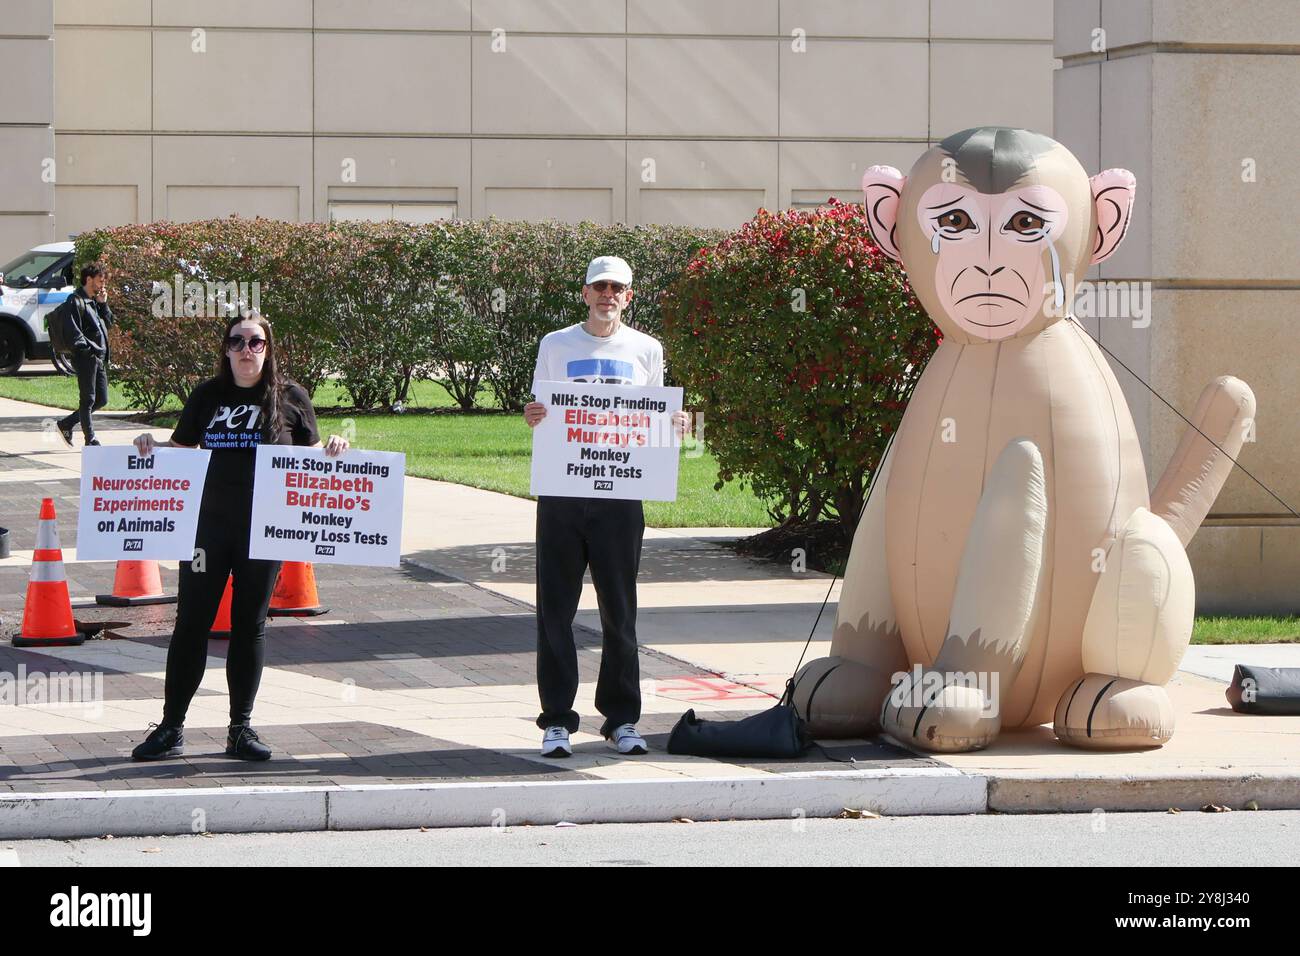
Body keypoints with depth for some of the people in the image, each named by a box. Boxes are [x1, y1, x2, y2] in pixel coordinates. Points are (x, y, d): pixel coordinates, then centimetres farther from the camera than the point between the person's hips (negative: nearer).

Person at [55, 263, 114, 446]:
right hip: (86, 358, -9)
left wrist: (103, 304, 8)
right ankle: (90, 440, 1)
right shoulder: (75, 302, -9)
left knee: (101, 400, 11)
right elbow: (72, 333, -16)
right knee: (88, 399, -4)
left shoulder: (95, 301, 20)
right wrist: (90, 349, -18)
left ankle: (66, 424, 23)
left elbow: (109, 322, 22)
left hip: (100, 358, 9)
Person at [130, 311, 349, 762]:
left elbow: (310, 456, 10)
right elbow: (180, 450, 13)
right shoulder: (207, 396, 7)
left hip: (264, 529, -1)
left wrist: (334, 449, -10)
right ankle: (171, 728, 6)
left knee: (250, 627, 5)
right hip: (208, 524, 1)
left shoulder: (290, 398, 3)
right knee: (191, 623, 0)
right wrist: (152, 446, -7)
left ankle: (241, 729, 14)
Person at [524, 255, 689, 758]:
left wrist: (673, 425, -6)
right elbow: (540, 417, 12)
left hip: (619, 494, 0)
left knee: (619, 611, 3)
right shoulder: (556, 346, 9)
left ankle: (622, 719, 10)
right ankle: (557, 721, 4)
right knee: (555, 608, -1)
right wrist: (533, 418, -11)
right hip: (561, 489, 0)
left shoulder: (646, 350, 11)